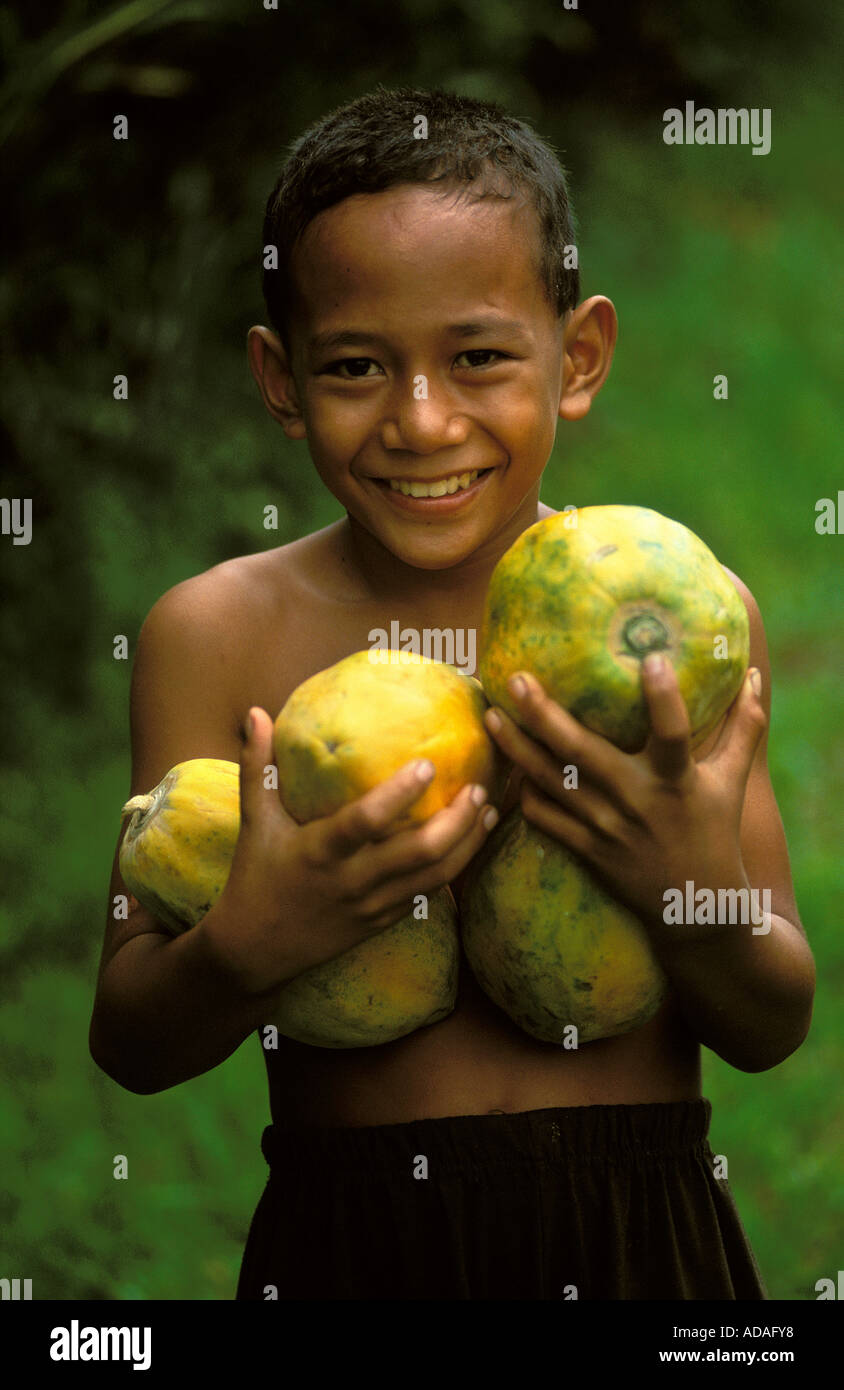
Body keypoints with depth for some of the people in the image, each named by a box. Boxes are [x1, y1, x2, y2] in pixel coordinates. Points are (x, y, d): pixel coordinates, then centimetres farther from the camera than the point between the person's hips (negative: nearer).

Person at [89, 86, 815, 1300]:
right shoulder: (218, 634, -6)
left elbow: (772, 1033, -1)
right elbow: (130, 1045, -5)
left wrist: (704, 903, -20)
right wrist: (245, 949, -24)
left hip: (634, 1240, 1)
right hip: (346, 1244, -1)